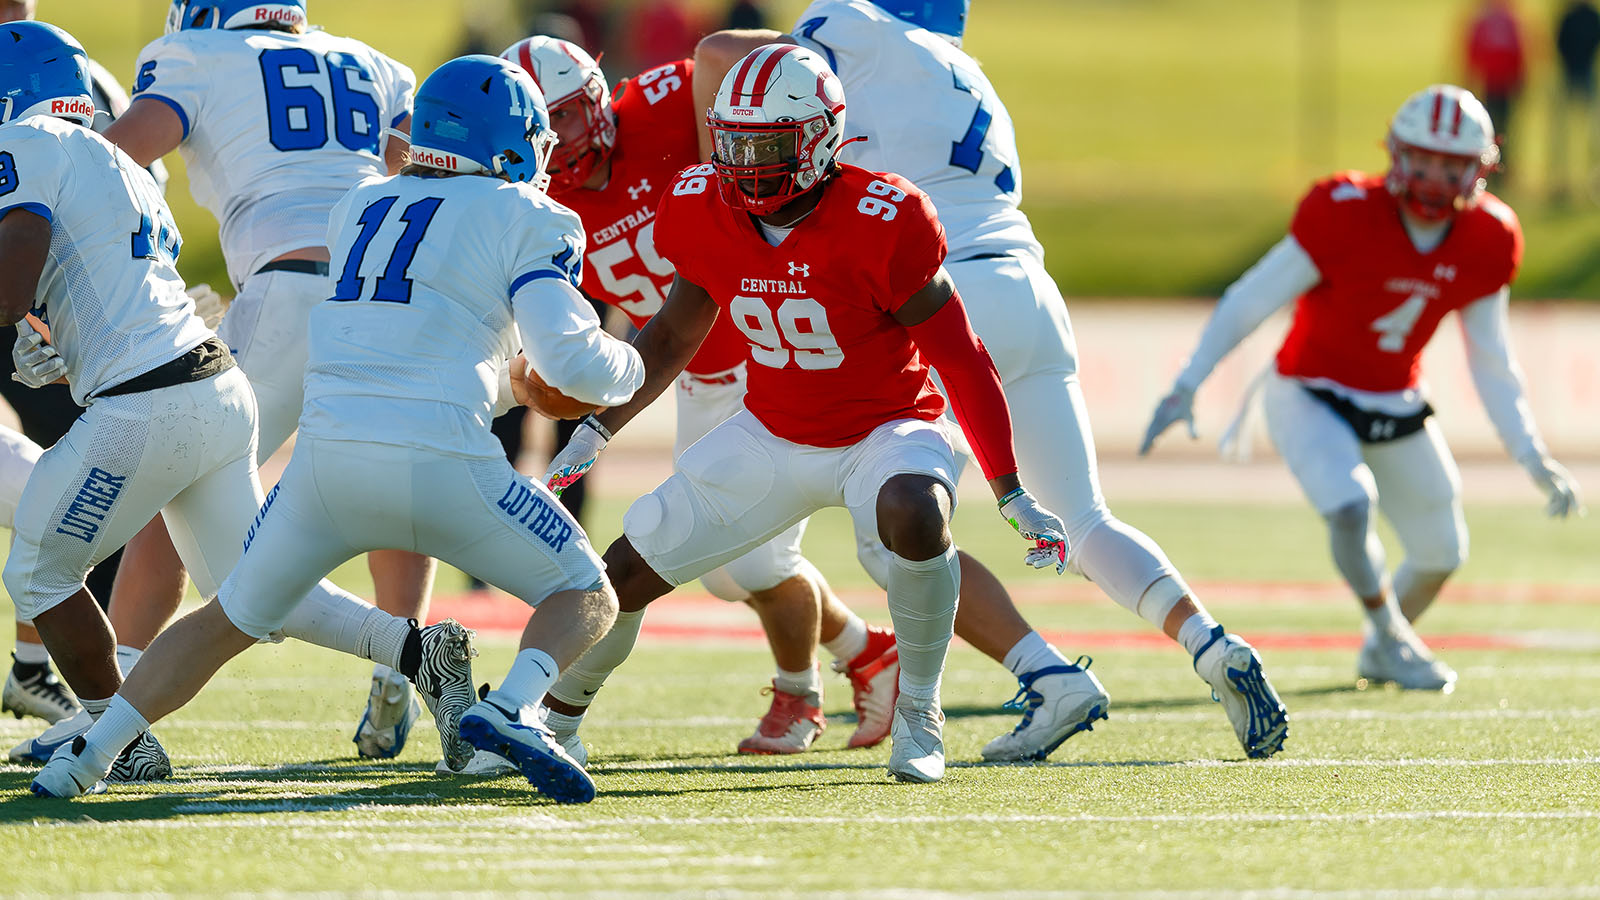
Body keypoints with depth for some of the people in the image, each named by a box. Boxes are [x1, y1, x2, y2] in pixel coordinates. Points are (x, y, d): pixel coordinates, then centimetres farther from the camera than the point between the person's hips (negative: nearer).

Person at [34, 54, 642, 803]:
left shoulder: (359, 207, 21)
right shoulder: (524, 217, 4)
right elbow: (572, 361, -5)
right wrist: (628, 367, 16)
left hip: (327, 453, 5)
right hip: (440, 460, -5)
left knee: (230, 620, 23)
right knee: (586, 598, 12)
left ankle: (88, 752, 11)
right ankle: (510, 708, -17)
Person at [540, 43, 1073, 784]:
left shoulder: (880, 227, -26)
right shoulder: (704, 216, -11)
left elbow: (962, 362, -18)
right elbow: (672, 338, 9)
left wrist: (1012, 496, -17)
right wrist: (595, 433, 5)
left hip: (886, 428, -5)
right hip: (774, 432, 5)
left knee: (915, 515, -39)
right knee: (626, 574, 2)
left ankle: (917, 714, -17)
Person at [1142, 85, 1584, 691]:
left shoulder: (1484, 242, -9)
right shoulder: (1346, 216, -24)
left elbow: (1491, 363, 4)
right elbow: (1251, 300, -17)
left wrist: (1532, 457, 0)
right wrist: (1186, 387, -20)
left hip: (1397, 408, 5)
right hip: (1311, 397, -5)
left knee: (1441, 553, 11)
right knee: (1351, 506, -30)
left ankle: (1379, 651, 42)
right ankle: (1393, 639, -3)